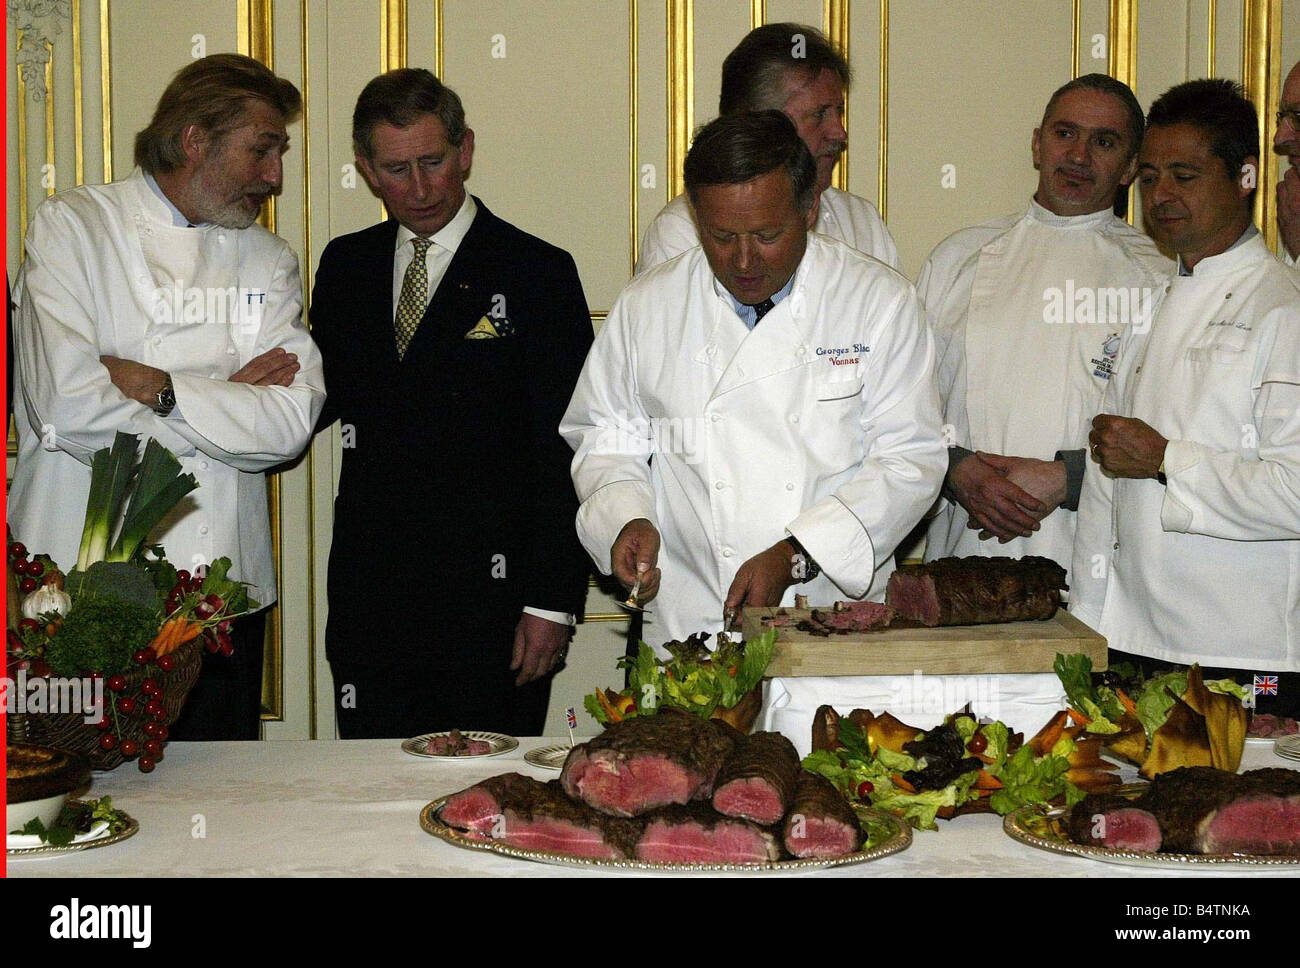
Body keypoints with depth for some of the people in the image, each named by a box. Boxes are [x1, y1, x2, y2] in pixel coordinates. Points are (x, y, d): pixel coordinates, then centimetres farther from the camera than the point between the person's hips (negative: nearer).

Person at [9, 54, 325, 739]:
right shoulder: (74, 227, -1)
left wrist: (160, 388, -13)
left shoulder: (268, 259, 11)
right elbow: (65, 405, -15)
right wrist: (229, 397, -5)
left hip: (223, 584, 3)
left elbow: (293, 420, -4)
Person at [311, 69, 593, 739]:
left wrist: (551, 603, -11)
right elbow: (322, 400, 18)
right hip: (368, 602, 4)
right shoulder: (345, 266, 12)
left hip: (489, 600, -4)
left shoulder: (537, 273, -2)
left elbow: (565, 455, -5)